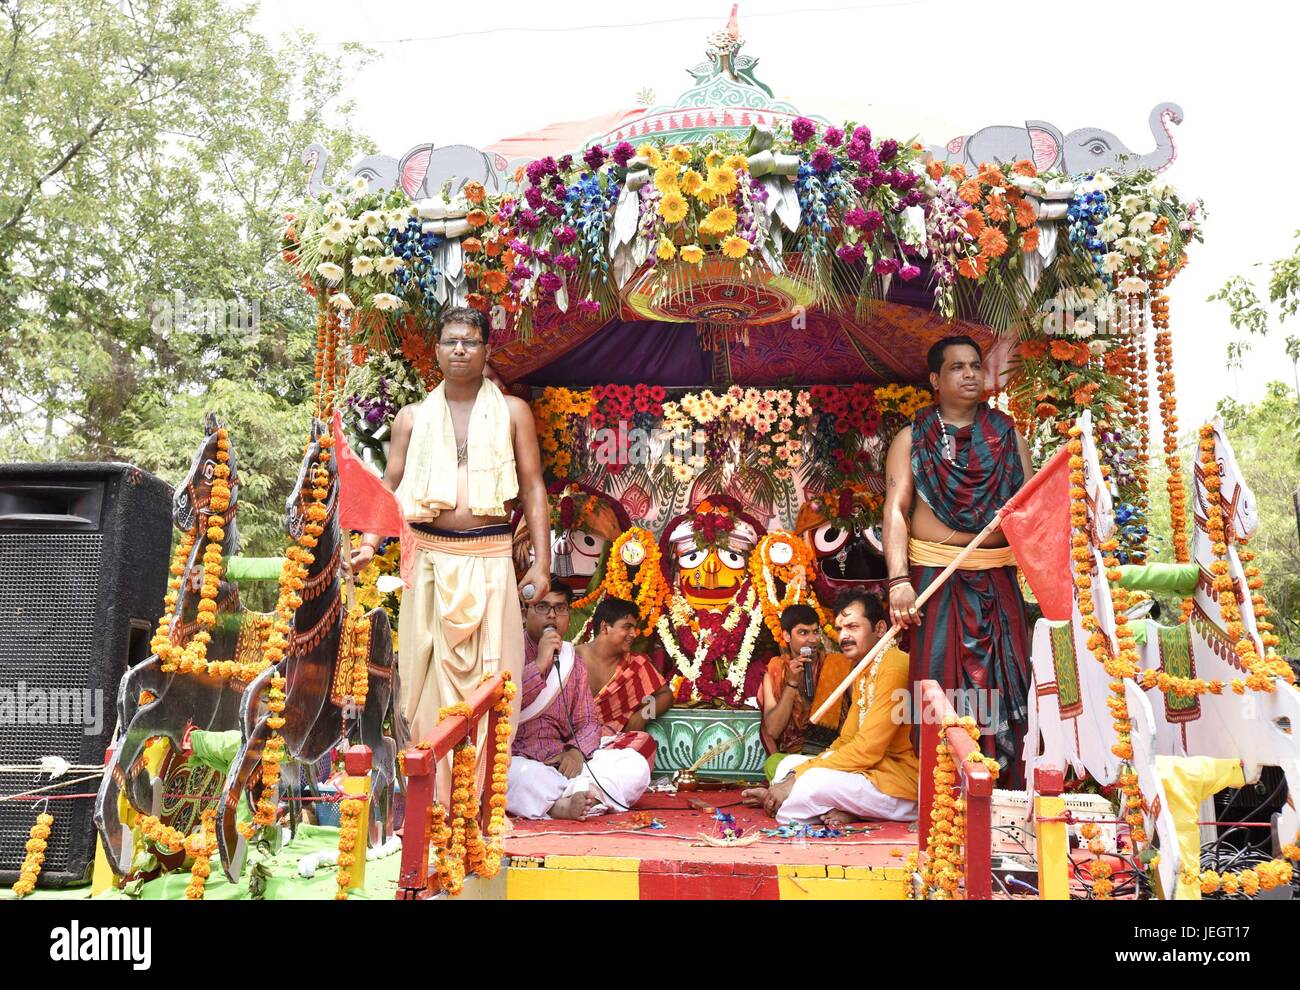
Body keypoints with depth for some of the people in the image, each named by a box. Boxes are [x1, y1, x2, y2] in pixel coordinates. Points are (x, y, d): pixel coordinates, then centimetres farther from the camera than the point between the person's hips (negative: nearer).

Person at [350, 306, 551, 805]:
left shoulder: (512, 412, 7)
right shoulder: (412, 417, 11)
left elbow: (532, 489, 5)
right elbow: (390, 489, 10)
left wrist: (541, 560, -2)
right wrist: (368, 543, -7)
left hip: (489, 560, -1)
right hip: (430, 558, 2)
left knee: (488, 677, -1)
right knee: (429, 678, 4)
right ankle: (432, 800, 16)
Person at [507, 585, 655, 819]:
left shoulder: (573, 662, 18)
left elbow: (588, 720, 14)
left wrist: (577, 751, -8)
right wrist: (539, 665, -19)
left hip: (563, 762, 6)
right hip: (520, 761, -6)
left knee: (636, 765, -14)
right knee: (523, 775, -42)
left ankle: (560, 803, -28)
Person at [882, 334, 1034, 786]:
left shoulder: (1007, 434, 13)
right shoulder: (912, 439, 6)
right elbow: (896, 509, -5)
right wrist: (899, 581, -18)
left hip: (998, 578, 2)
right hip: (936, 576, -2)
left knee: (1003, 681, 2)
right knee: (941, 681, -2)